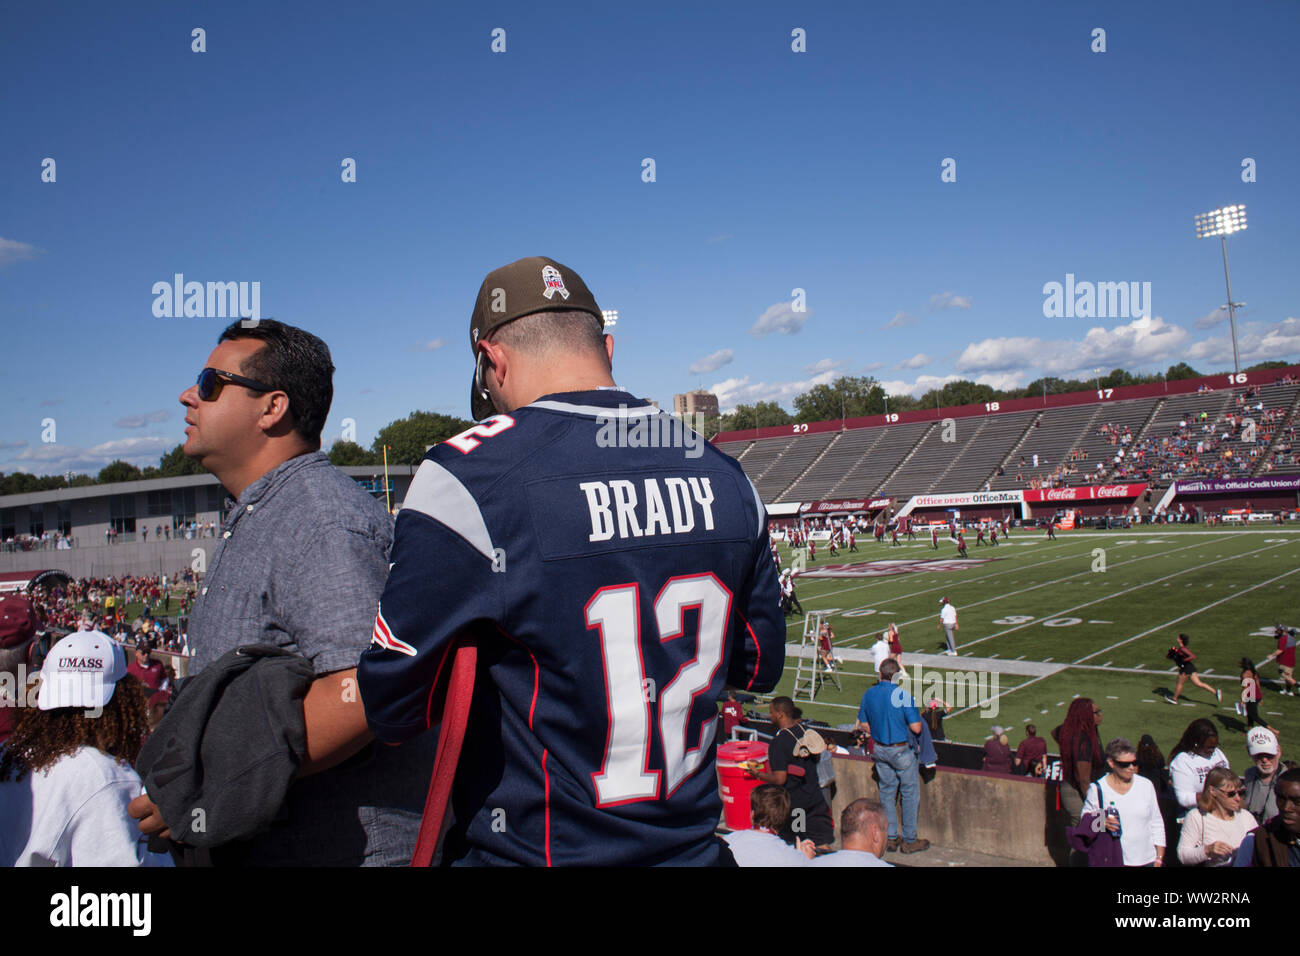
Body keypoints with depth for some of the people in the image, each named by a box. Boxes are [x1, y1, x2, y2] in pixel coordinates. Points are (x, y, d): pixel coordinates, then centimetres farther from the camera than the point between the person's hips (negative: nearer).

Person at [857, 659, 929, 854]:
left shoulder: (868, 695, -2)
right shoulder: (903, 695, -19)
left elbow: (863, 725, 6)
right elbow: (916, 728, -18)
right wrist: (917, 716, 3)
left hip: (879, 749, 5)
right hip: (901, 750, -5)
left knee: (887, 792, 15)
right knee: (910, 793, 8)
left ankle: (891, 838, 21)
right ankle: (909, 840, 14)